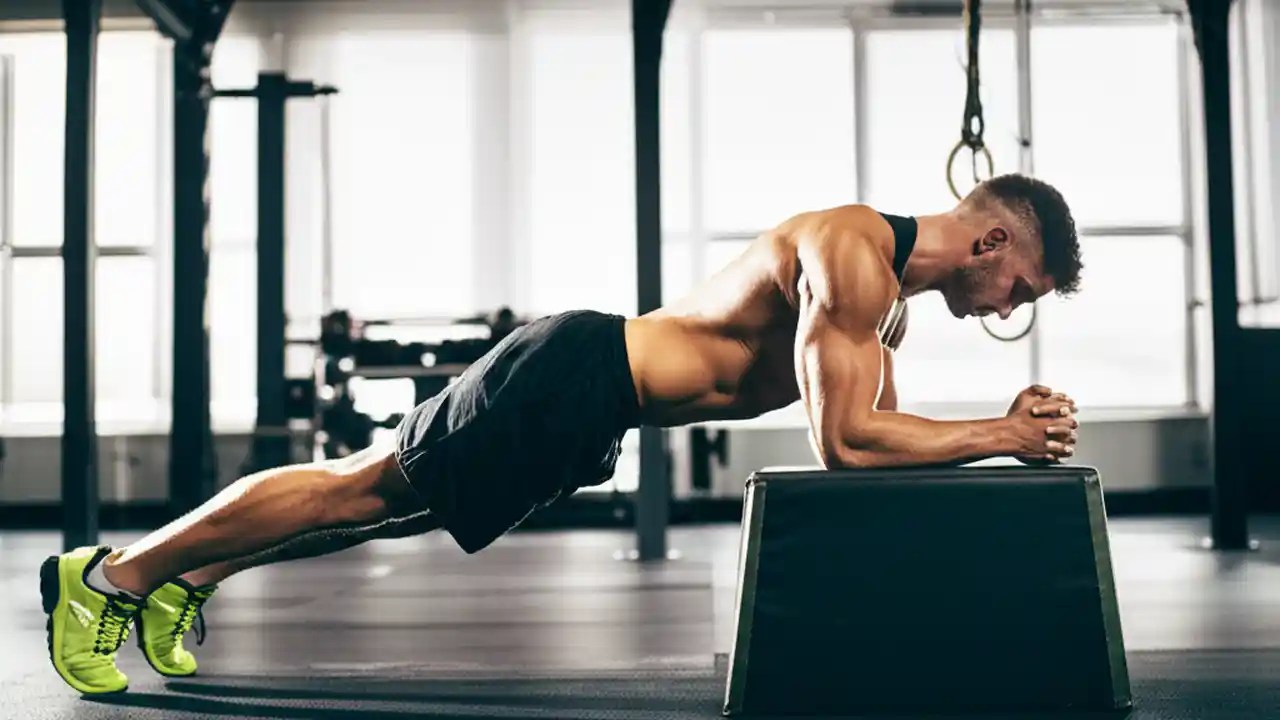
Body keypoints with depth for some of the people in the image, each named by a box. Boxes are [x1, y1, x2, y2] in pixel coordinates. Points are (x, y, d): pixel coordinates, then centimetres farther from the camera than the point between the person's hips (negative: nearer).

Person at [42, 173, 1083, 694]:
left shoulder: (891, 296, 9)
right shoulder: (852, 254, -22)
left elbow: (872, 429, 13)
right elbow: (843, 443, -28)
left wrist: (1001, 425, 2)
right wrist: (999, 437, -20)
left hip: (596, 408, 9)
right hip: (569, 381, -9)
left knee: (377, 495, 18)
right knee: (364, 489, 0)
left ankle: (185, 582, 32)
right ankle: (108, 574, 13)